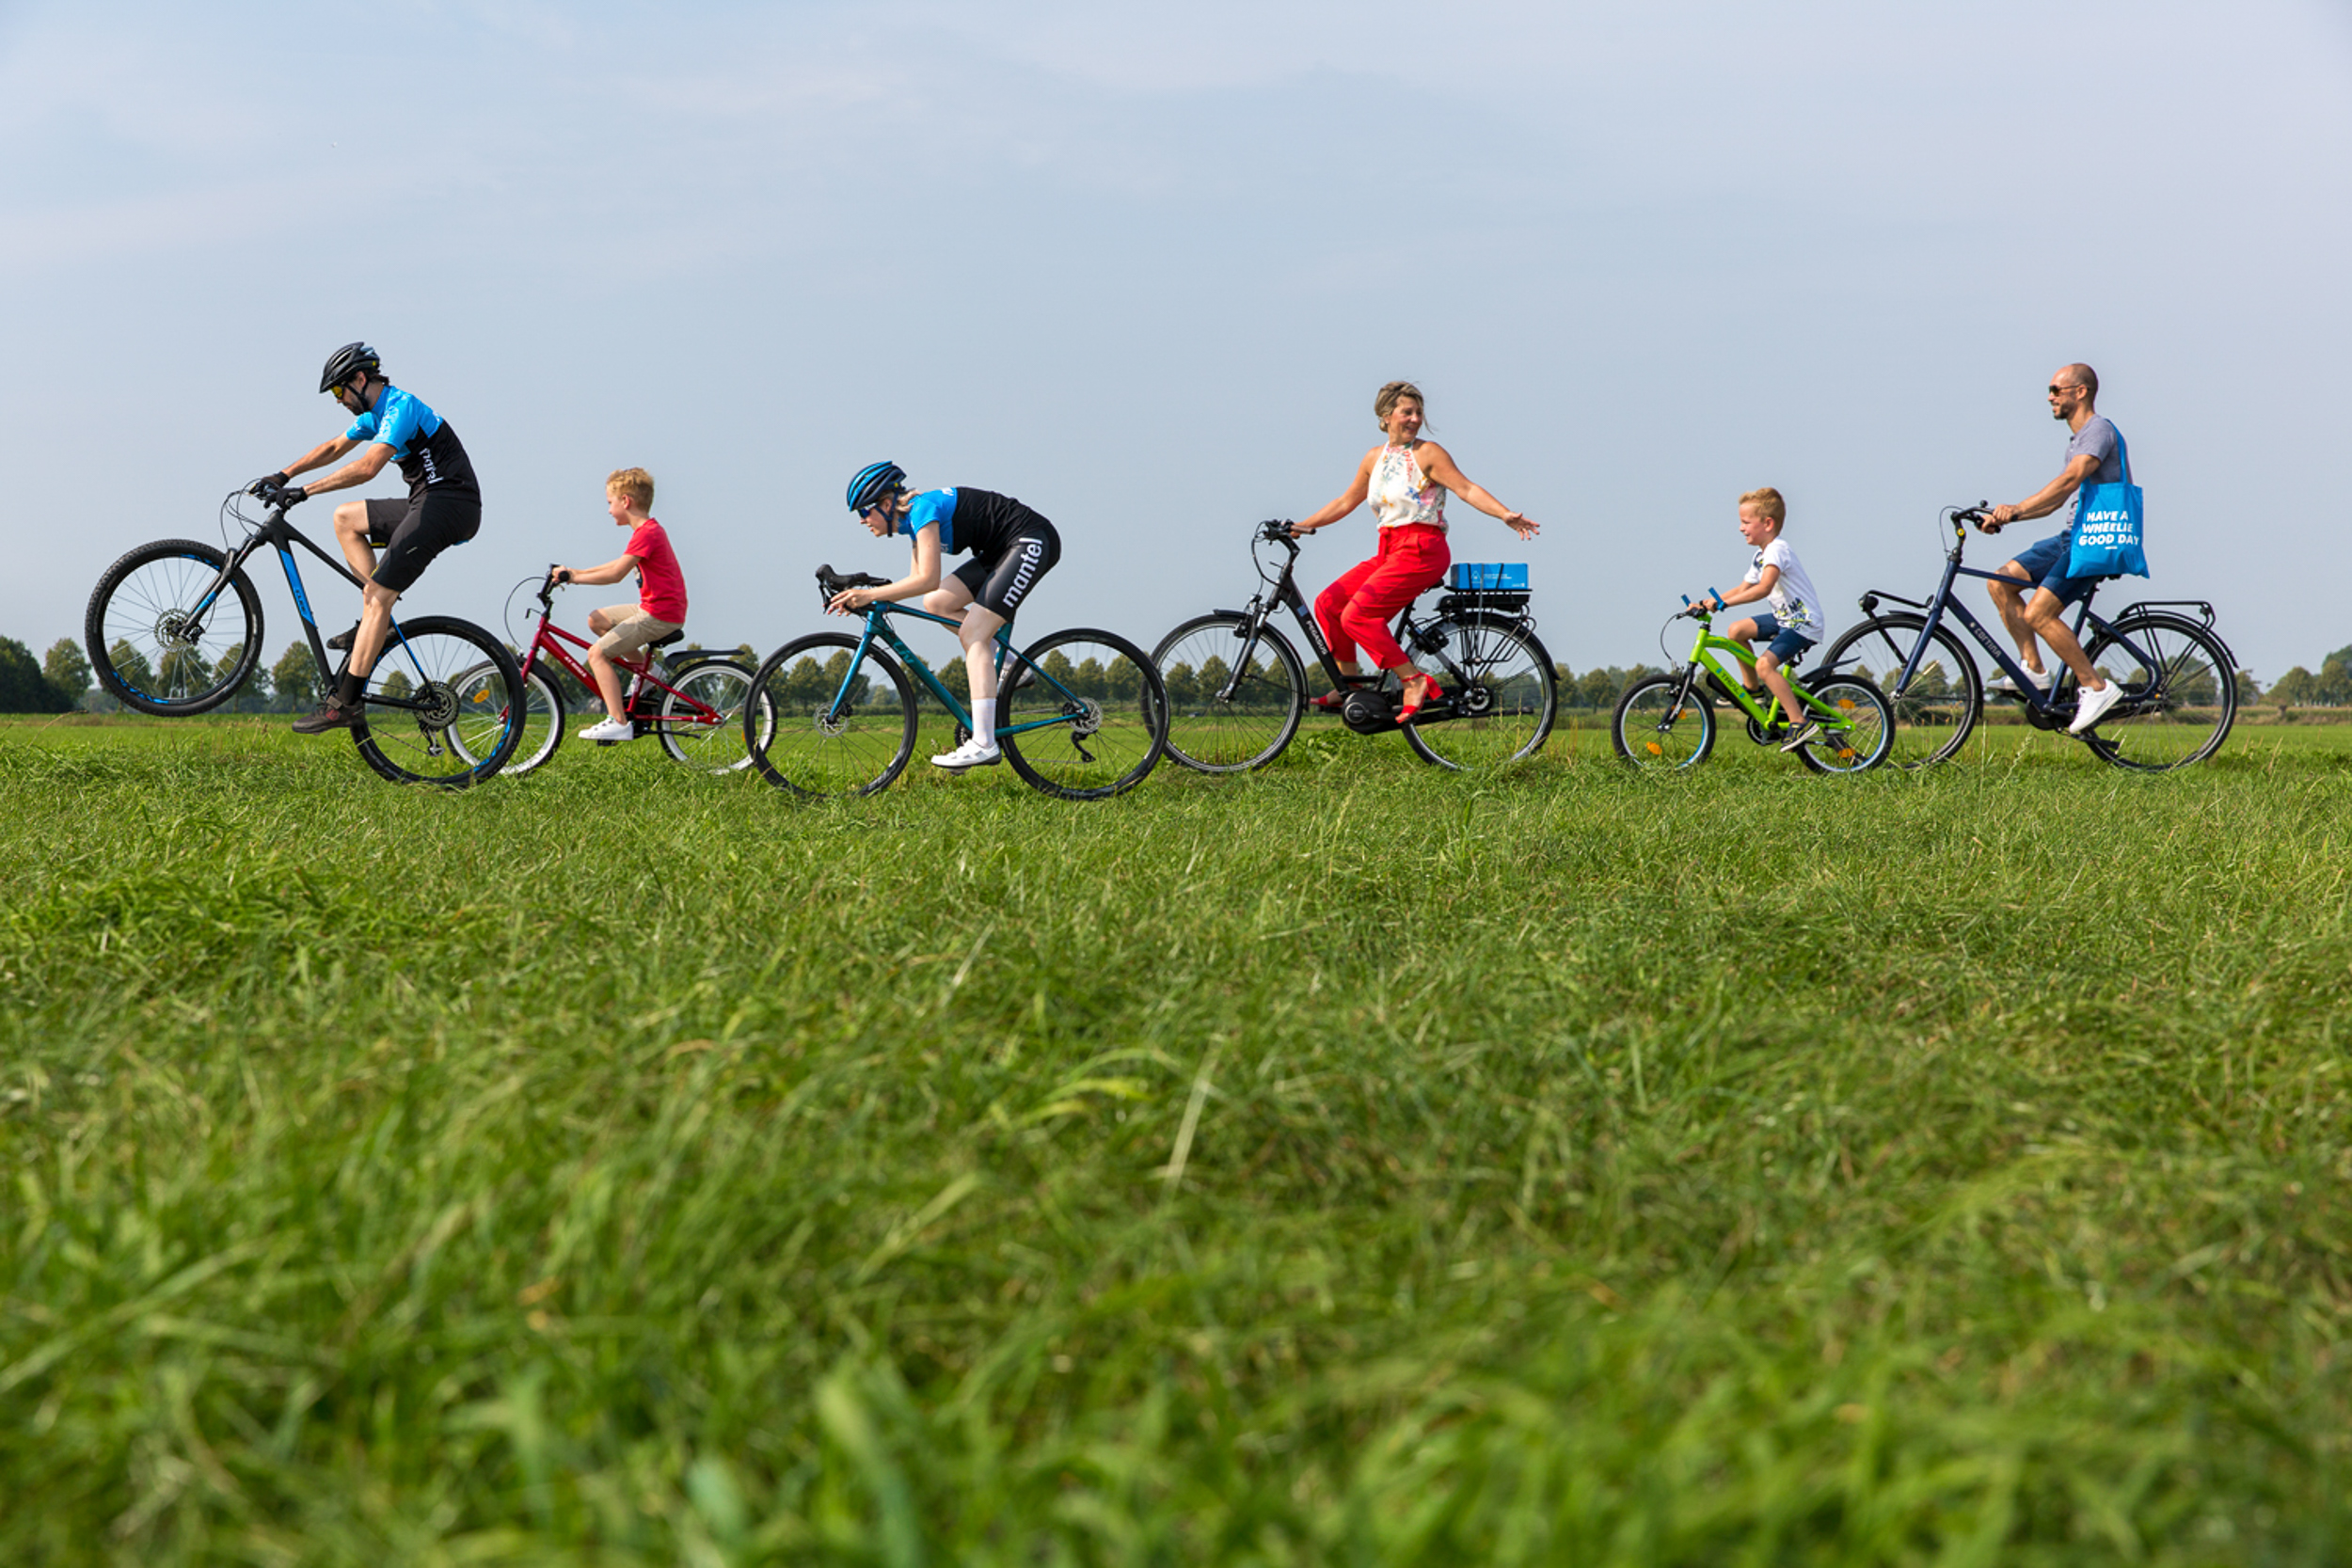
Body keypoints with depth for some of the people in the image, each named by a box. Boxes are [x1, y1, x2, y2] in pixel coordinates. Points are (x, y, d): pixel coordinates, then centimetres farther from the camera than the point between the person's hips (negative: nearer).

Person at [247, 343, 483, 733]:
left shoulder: (401, 407, -14)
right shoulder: (377, 412, 17)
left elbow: (368, 466, -26)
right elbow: (333, 448, 28)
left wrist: (304, 491, -25)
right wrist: (282, 476, 19)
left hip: (448, 506, -10)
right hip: (428, 504, 10)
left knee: (377, 596, -14)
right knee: (346, 518, 17)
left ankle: (345, 703, -16)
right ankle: (377, 618, 9)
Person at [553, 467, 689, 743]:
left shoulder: (646, 533, -17)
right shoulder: (650, 529, 15)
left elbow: (615, 574, -23)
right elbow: (620, 564, 23)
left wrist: (574, 577, -16)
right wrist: (580, 572, 18)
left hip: (660, 615, -10)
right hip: (657, 607, 10)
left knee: (597, 653, -12)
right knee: (596, 619, 18)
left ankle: (619, 722, -16)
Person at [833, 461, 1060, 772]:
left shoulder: (923, 509, -18)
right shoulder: (913, 517, 11)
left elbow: (928, 580, -26)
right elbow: (917, 578, 15)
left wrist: (871, 594, -23)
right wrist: (862, 596, 5)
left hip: (1033, 543, -10)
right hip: (1002, 550, 10)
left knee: (972, 633, -15)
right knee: (935, 603, 4)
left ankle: (984, 744, -21)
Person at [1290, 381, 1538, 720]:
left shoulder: (1427, 453, -5)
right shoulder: (1374, 458, 14)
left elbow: (1467, 489, -11)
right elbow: (1345, 502, 23)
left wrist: (1505, 515, -24)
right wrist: (1302, 526, 19)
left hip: (1421, 552, -7)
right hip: (1389, 552, 7)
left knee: (1356, 615, -20)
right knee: (1328, 604, -2)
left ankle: (1414, 682, -16)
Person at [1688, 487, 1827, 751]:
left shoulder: (1777, 549, -21)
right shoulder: (1761, 555, 11)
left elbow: (1763, 589, -36)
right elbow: (1743, 589, 16)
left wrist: (1722, 602, -40)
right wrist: (1707, 602, 4)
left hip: (1804, 623, -10)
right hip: (1785, 617, 10)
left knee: (1765, 664, -24)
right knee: (1736, 630, 3)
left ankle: (1801, 723, -21)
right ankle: (1753, 690, 16)